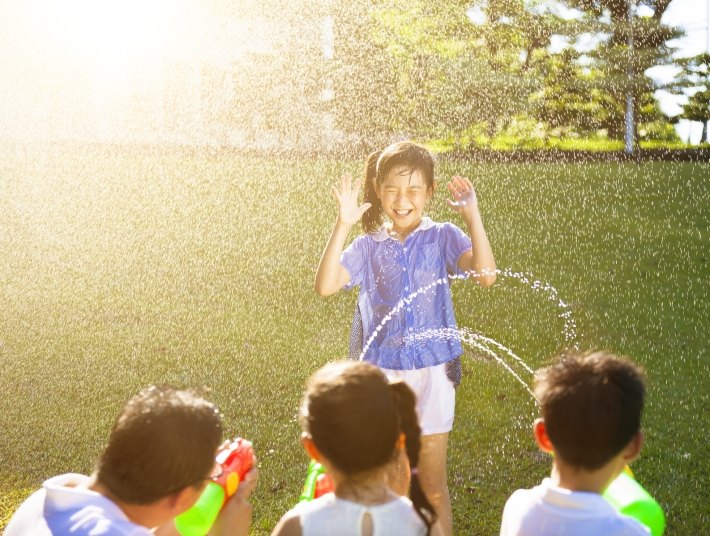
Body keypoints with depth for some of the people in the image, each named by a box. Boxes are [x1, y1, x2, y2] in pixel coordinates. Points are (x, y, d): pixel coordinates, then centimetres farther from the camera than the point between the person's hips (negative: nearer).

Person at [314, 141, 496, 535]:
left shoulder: (443, 238, -3)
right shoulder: (368, 246, 2)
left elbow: (485, 275, -19)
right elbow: (326, 285, -12)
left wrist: (472, 214, -24)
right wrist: (343, 224, -18)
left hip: (432, 371, -2)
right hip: (381, 371, 2)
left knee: (433, 486, 8)